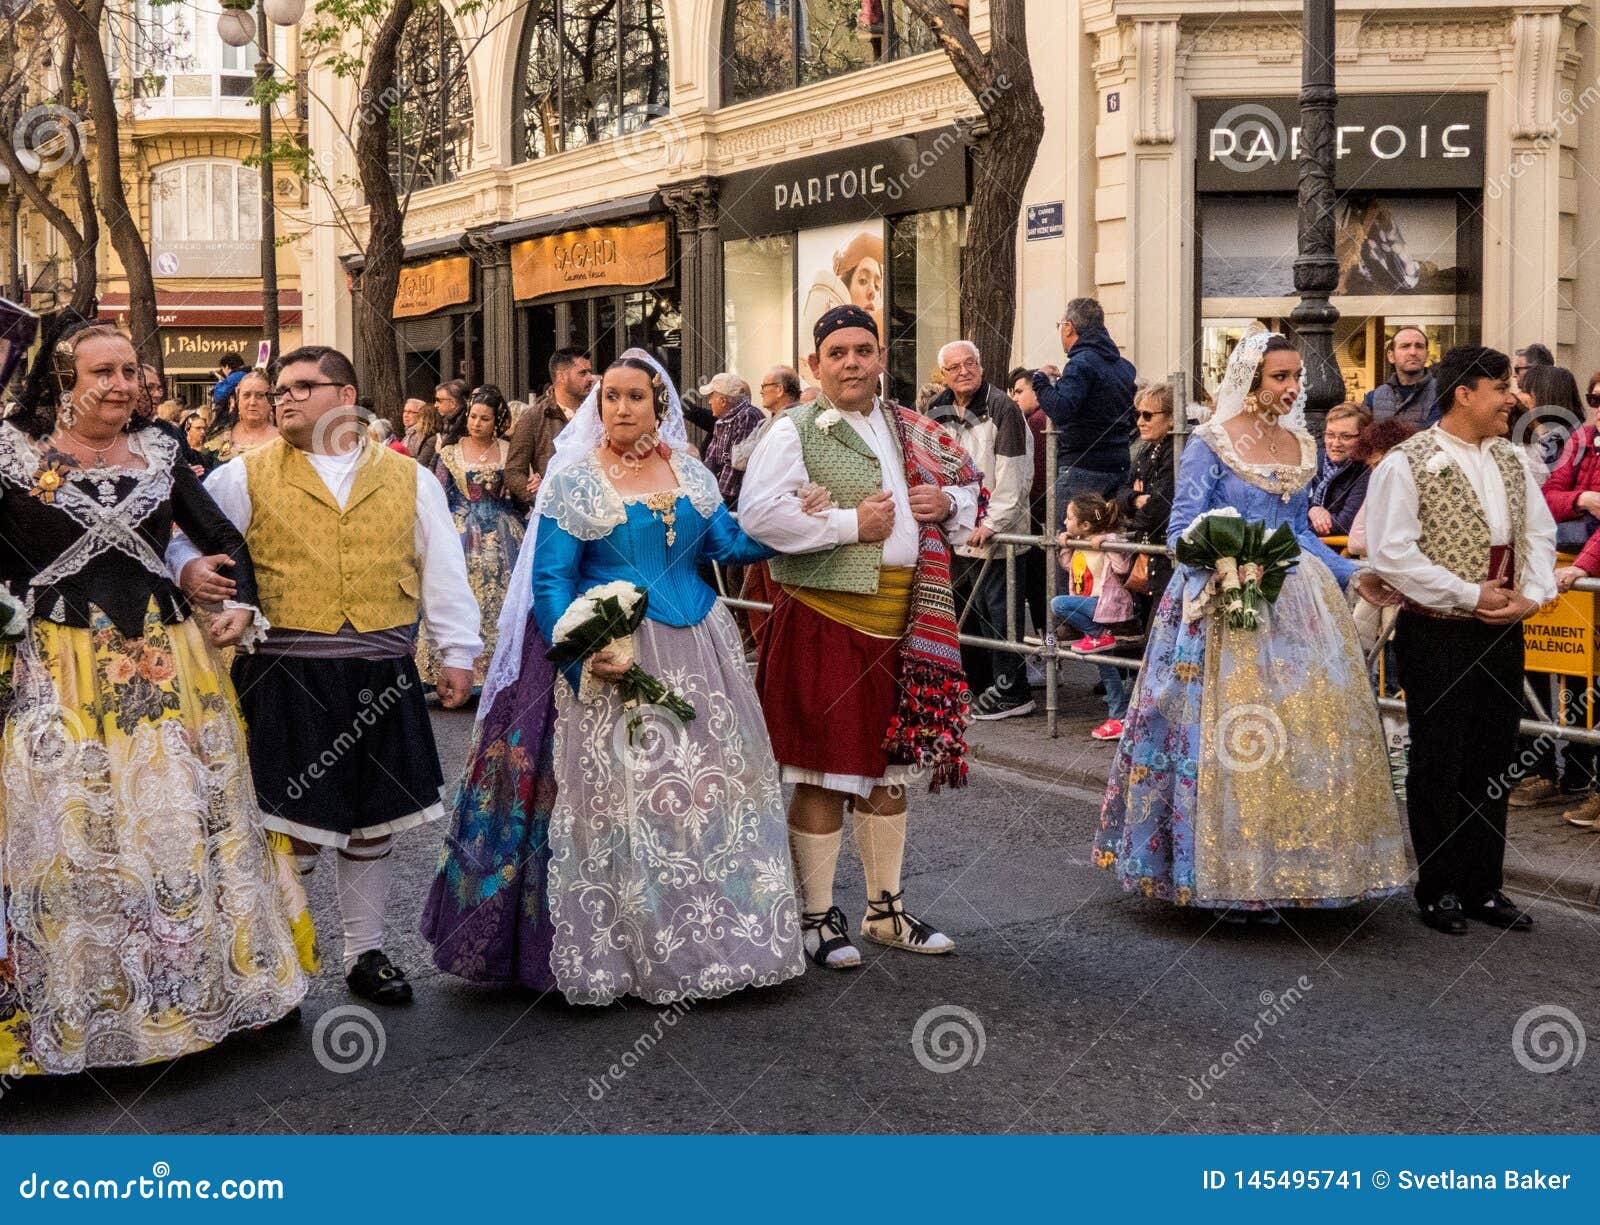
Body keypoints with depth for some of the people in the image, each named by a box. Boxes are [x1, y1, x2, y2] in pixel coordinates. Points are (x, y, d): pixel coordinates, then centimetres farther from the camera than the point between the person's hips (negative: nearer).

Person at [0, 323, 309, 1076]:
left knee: (186, 823, 9)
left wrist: (242, 603, -1)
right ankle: (75, 999, 16)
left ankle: (199, 981, 25)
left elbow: (222, 537, 12)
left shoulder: (159, 452, 8)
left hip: (164, 666, 3)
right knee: (68, 832, 1)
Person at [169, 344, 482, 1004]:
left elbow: (442, 569, 11)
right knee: (290, 828, -3)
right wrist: (189, 568, -17)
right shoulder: (246, 475, 5)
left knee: (372, 821, 12)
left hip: (379, 678, 3)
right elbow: (185, 536, 6)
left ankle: (365, 952, 28)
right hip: (284, 677, -2)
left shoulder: (408, 478, 10)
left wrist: (457, 652, 8)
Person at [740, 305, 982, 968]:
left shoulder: (907, 429, 15)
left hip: (903, 623, 6)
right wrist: (851, 523, -17)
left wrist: (947, 501, 2)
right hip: (826, 620, -6)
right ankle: (816, 919, 12)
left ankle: (885, 908, 28)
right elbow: (758, 514, -20)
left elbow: (972, 485, 26)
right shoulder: (795, 430, -5)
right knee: (823, 775, -1)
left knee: (888, 769, 15)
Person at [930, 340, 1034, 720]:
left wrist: (993, 522, -18)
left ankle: (1011, 693, 1)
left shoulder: (1001, 408, -10)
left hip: (993, 533, -7)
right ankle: (977, 685, 24)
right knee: (964, 611, 12)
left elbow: (1011, 474, -15)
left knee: (998, 610, -5)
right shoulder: (938, 411, 12)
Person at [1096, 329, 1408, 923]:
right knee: (1228, 732, -6)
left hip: (1294, 605, 6)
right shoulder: (1209, 443, -4)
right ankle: (1226, 879, 4)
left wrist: (1354, 574, 10)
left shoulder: (1300, 446, 14)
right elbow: (1183, 530, -8)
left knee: (1303, 729, 3)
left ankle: (1278, 872, 14)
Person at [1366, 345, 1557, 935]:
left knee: (1492, 764, 12)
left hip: (1502, 633, 6)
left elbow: (1539, 533, 13)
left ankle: (1482, 887, 23)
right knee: (1438, 765, 4)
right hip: (1437, 635, -6)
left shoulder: (1510, 460, 10)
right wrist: (1469, 595, -17)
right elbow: (1390, 553, -17)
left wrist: (1532, 594, -5)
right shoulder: (1407, 463, -11)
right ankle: (1439, 888, 16)